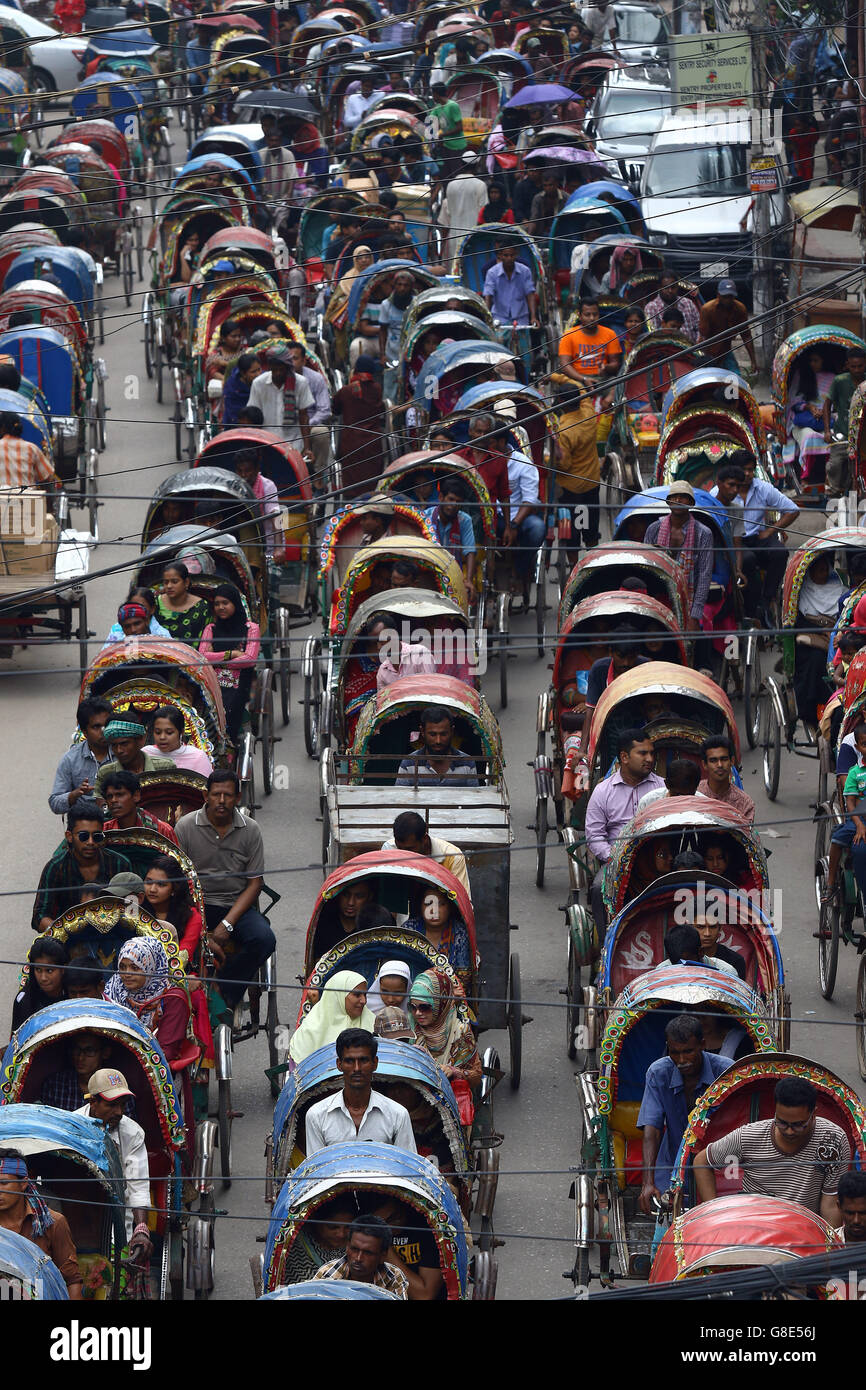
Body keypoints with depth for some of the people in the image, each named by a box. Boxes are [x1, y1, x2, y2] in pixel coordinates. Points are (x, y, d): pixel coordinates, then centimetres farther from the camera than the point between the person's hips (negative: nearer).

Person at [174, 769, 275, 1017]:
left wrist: (226, 925, -15)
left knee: (264, 939, -28)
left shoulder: (250, 830, 1)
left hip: (237, 904, 2)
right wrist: (203, 935, -17)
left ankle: (224, 996, -13)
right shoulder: (185, 827, -3)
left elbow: (254, 883, 1)